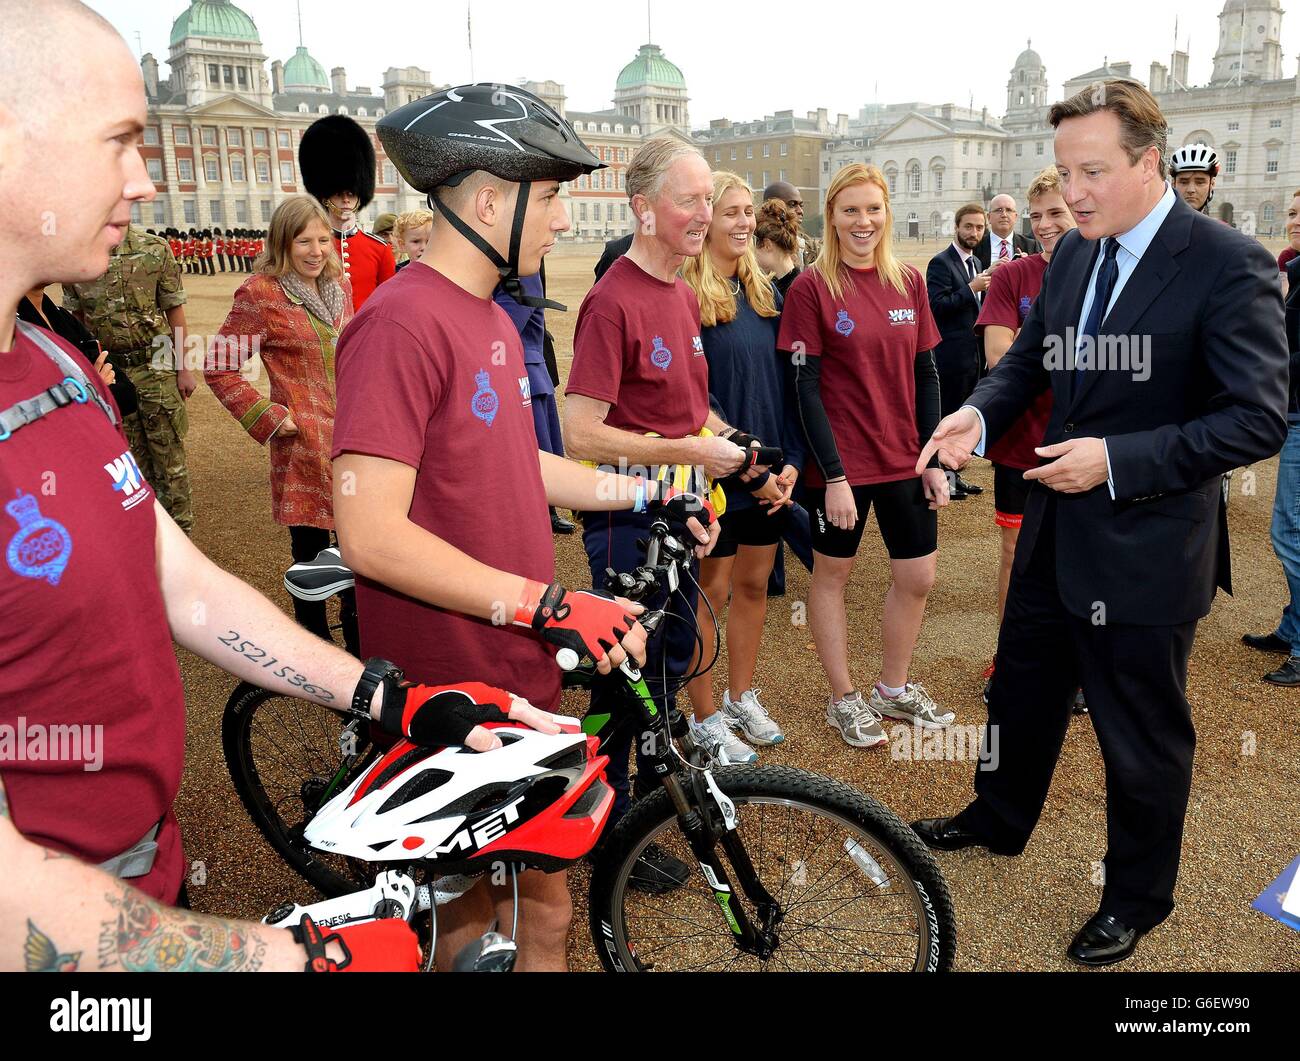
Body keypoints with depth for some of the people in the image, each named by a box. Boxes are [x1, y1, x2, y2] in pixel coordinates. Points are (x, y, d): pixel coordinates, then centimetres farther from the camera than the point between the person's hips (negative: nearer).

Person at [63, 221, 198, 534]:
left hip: (154, 365, -3)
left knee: (169, 453, 3)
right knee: (133, 455, 13)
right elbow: (75, 317, 9)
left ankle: (179, 530, 16)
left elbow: (175, 312, -4)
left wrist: (184, 367, -4)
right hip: (107, 369, 3)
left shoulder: (155, 249, -7)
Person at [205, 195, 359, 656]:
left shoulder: (340, 284, 9)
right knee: (311, 547, 3)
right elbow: (219, 368, -8)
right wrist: (268, 417, -12)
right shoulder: (261, 293, -10)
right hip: (304, 442, -6)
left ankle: (360, 641, 30)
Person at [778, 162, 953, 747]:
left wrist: (934, 459, 3)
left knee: (916, 578, 10)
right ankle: (843, 698, 27)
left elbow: (925, 375, 8)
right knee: (832, 573, 9)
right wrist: (834, 474, -16)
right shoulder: (811, 286, -9)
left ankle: (894, 687, 32)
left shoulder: (909, 281, 5)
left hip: (904, 458, 5)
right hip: (841, 463, -5)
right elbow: (806, 386, -12)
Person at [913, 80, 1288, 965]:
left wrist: (1117, 459, -26)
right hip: (1056, 528, 7)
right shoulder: (1071, 254, 3)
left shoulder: (1228, 264, -17)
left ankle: (1137, 898, 35)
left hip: (1147, 545, -6)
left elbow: (1259, 418, -20)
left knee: (1144, 735, 12)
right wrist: (980, 413, -11)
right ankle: (999, 820, 48)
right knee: (1022, 688, 23)